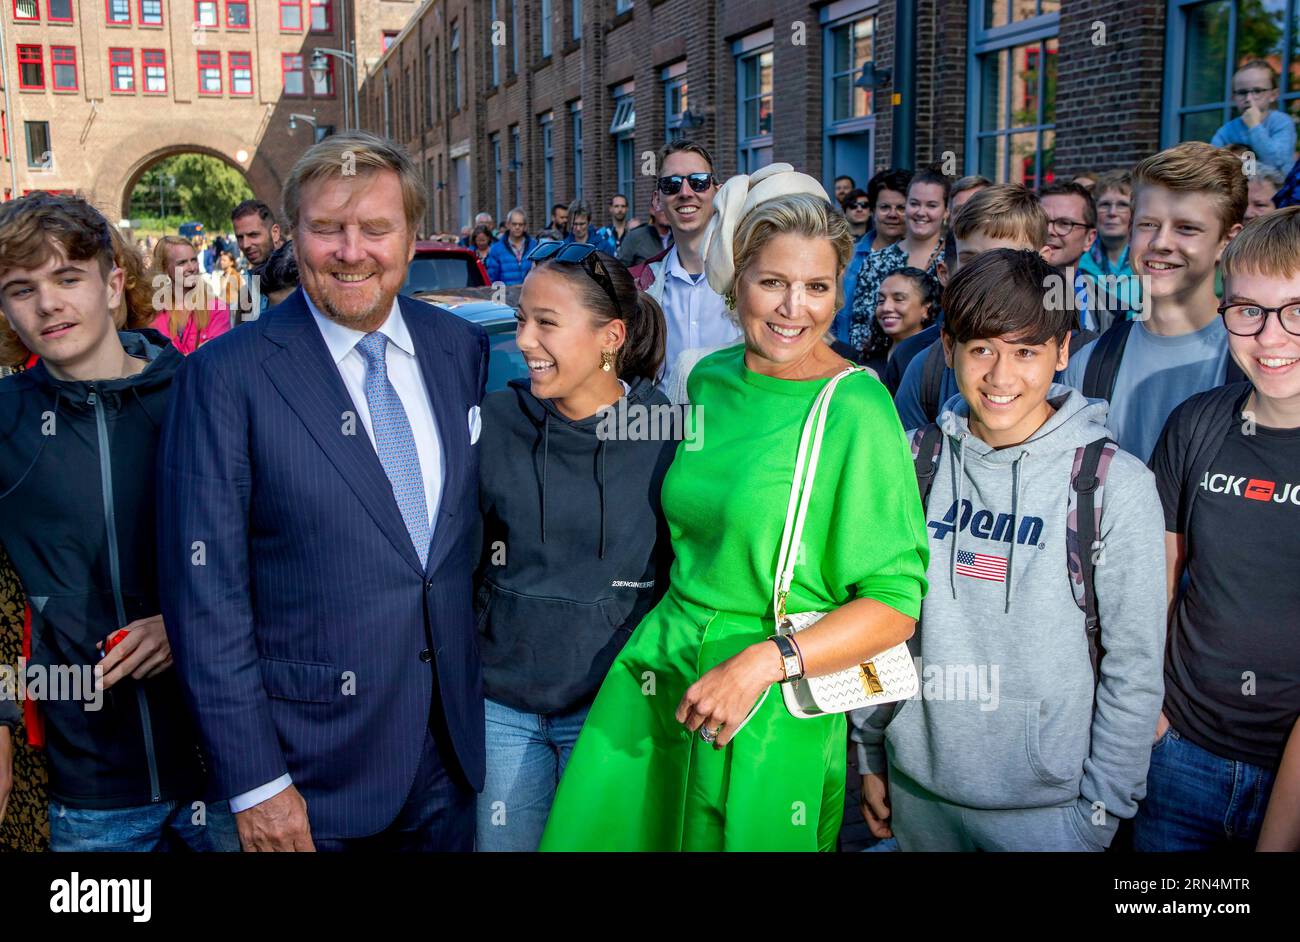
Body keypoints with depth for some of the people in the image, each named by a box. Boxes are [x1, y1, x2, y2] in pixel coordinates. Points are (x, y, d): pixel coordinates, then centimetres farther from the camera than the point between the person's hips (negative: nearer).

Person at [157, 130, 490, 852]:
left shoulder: (462, 348, 2)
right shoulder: (226, 375, -12)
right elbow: (205, 591, -12)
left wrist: (483, 683, 9)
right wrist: (252, 781, -13)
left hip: (455, 739, 4)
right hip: (314, 764, -4)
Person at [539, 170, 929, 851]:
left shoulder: (858, 412, -16)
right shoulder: (709, 378, 2)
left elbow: (895, 604, -16)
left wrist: (762, 662, -24)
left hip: (773, 708, -5)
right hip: (663, 667, 5)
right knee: (603, 826, 13)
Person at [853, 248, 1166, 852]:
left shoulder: (1116, 485, -11)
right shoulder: (916, 460, -2)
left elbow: (1135, 666, -7)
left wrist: (1103, 809, -6)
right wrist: (869, 754, 6)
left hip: (1046, 806, -3)